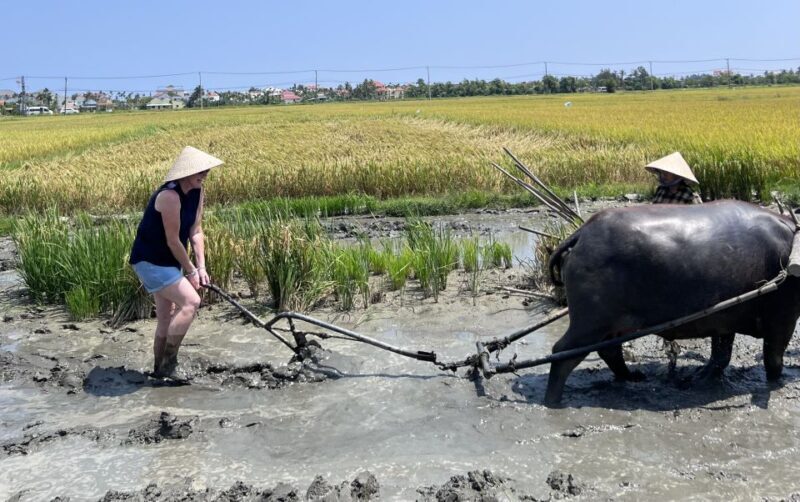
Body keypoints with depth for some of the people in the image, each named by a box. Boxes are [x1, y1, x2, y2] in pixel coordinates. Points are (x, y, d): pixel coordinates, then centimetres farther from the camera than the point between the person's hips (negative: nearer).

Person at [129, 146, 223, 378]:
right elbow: (173, 240, -23)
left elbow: (196, 232, 1)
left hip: (167, 262, 10)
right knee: (191, 301, -21)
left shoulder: (197, 192, -1)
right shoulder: (169, 196, -27)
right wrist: (190, 271, -13)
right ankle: (169, 360, -9)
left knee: (167, 318, 15)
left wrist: (201, 267, -6)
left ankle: (160, 369, 28)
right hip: (149, 261, -10)